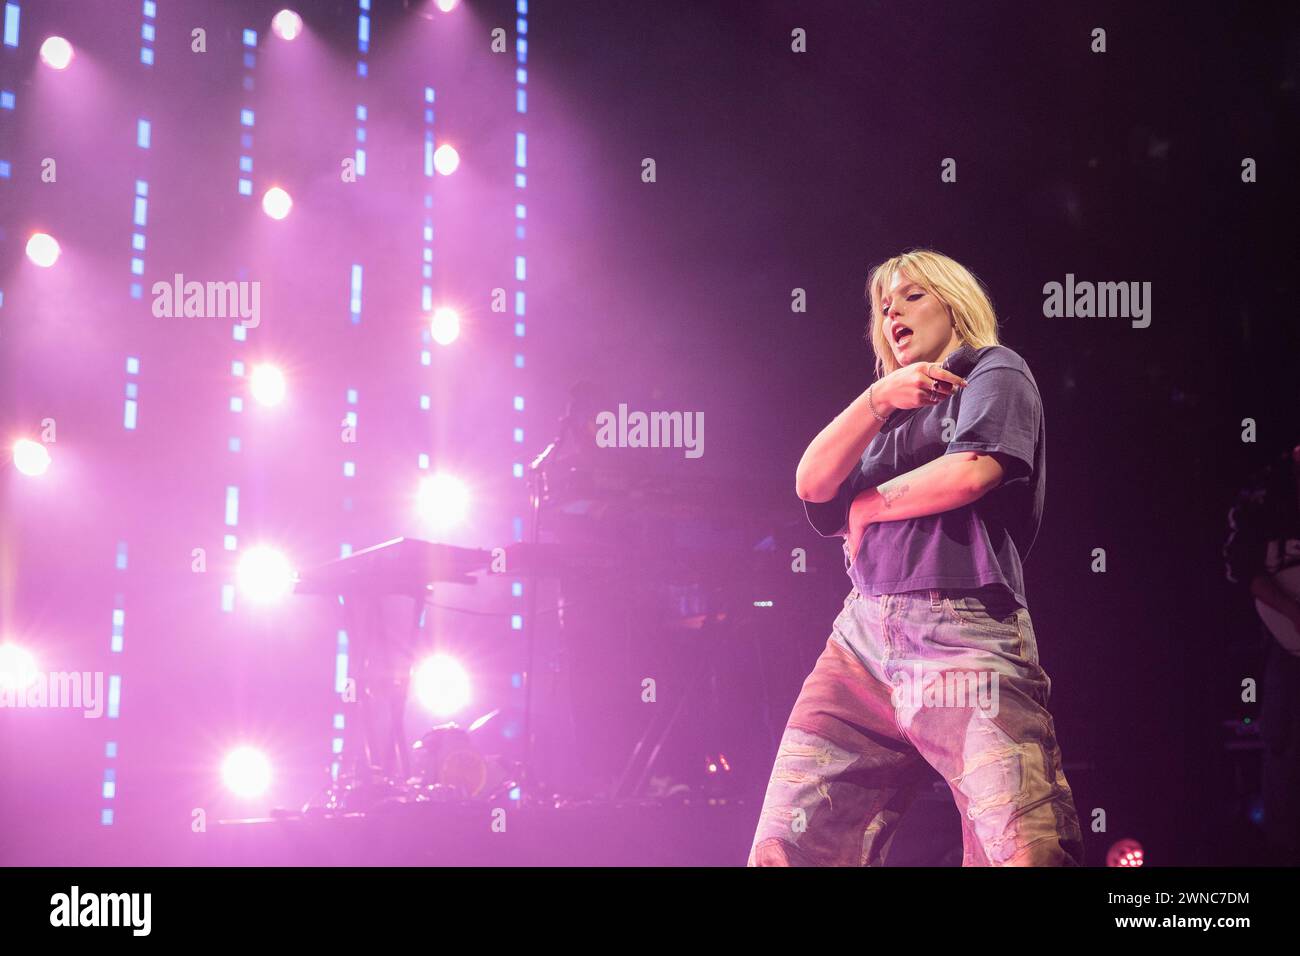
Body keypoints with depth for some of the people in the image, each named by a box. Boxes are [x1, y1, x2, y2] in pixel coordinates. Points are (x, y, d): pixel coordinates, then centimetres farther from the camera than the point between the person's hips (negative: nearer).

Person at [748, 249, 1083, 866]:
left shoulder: (995, 373, 13)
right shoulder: (890, 409, 29)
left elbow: (970, 472, -7)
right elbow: (812, 484, 12)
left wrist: (864, 506, 8)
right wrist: (879, 397, -2)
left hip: (964, 636, -5)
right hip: (864, 636, 6)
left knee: (1027, 850, -21)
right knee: (781, 850, -5)